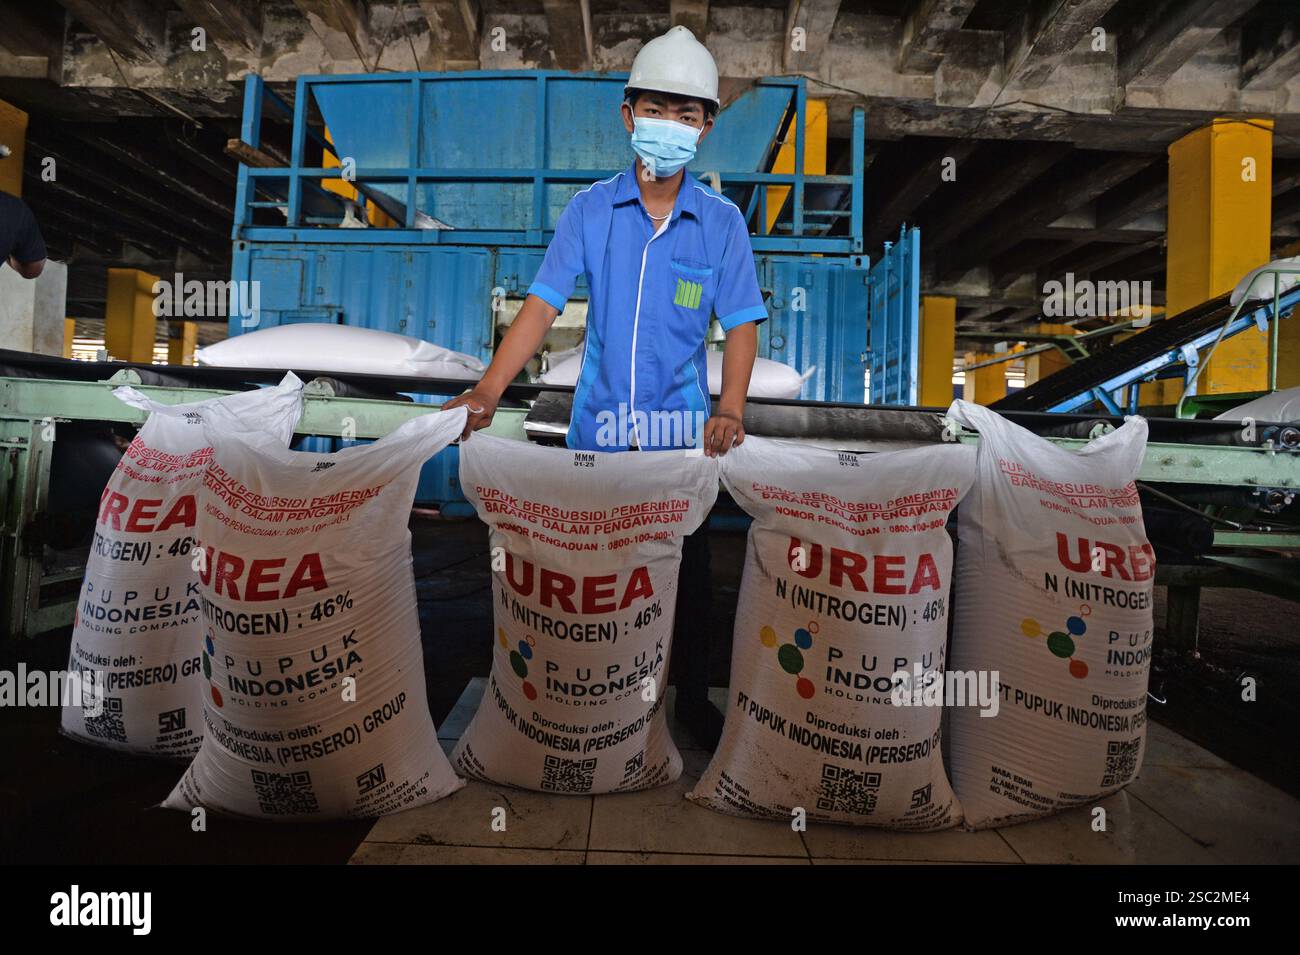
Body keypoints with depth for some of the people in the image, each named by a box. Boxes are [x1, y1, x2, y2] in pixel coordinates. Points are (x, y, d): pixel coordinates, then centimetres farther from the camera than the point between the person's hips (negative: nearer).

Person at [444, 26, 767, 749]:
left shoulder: (722, 221, 1)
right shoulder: (592, 209, 2)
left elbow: (742, 323, 0)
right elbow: (543, 306, -3)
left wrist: (731, 409, -17)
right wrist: (486, 393, -14)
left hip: (684, 429, 0)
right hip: (599, 425, 1)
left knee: (689, 571, 11)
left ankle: (695, 700, 33)